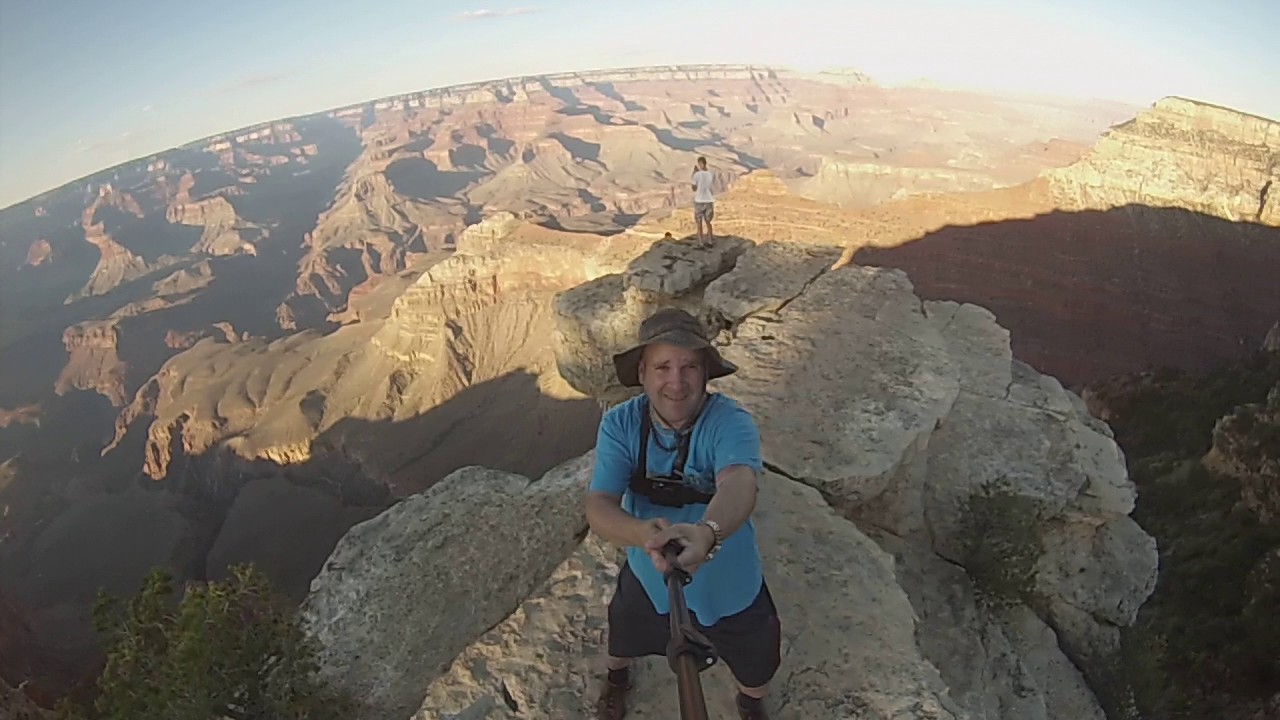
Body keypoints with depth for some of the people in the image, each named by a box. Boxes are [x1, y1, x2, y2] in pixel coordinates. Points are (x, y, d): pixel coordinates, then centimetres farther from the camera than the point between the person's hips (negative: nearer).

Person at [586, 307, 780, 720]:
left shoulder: (730, 422, -31)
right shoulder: (620, 424, -23)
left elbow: (738, 486, -50)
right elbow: (598, 508, -31)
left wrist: (707, 532, -72)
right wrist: (643, 533, -53)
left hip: (728, 583, -1)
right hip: (647, 576, 2)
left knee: (756, 668, 23)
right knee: (624, 639, 31)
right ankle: (616, 677, 69)